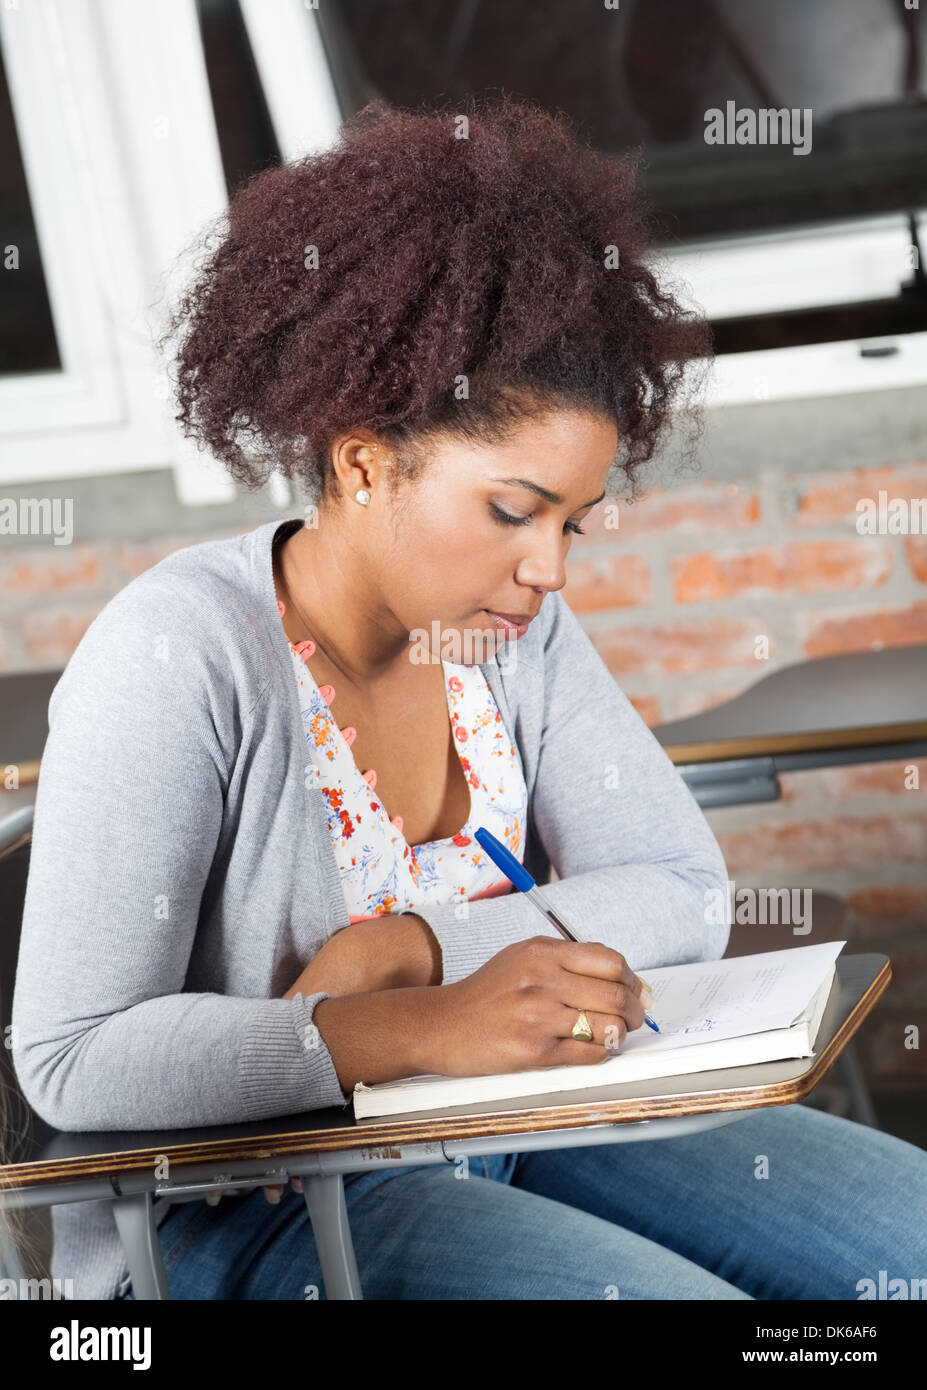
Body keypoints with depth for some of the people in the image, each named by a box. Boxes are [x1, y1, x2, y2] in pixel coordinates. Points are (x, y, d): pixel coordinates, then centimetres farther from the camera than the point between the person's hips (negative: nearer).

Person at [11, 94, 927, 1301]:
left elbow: (680, 895, 1)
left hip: (498, 1129, 7)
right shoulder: (179, 656, -19)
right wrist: (423, 1028, -32)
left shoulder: (512, 626, 1)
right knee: (680, 1298, -28)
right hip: (240, 1203, -6)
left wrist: (407, 949, -16)